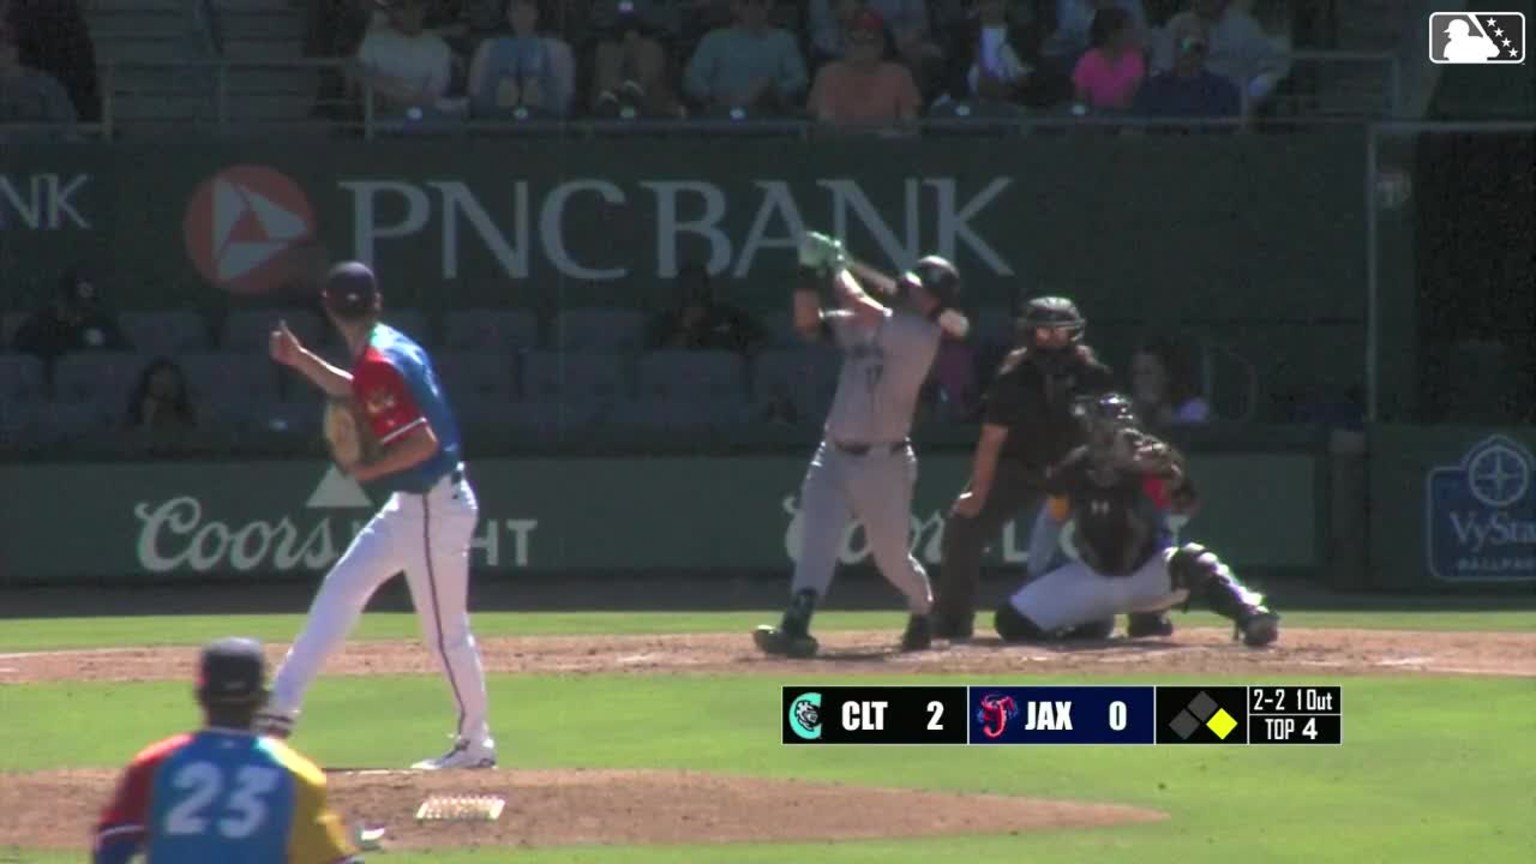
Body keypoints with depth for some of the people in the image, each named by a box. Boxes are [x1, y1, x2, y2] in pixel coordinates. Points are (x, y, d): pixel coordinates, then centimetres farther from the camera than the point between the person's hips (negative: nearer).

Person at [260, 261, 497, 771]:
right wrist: (300, 361, 20)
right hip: (412, 504, 10)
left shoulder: (377, 363, -21)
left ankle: (476, 743, 10)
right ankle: (282, 704, 18)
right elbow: (362, 398, 28)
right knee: (342, 589, 14)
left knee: (445, 630, 0)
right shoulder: (392, 348, 7)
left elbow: (424, 442, -28)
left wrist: (367, 470, -15)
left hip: (434, 509, -10)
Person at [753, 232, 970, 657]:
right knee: (816, 539, -14)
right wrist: (810, 271, -2)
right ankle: (796, 626, -26)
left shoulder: (921, 334, -13)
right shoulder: (870, 323, 9)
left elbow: (860, 306, -20)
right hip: (834, 456, 5)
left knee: (891, 556, 9)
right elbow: (809, 323, 10)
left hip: (883, 462, -5)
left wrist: (838, 267, -4)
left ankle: (924, 613, 38)